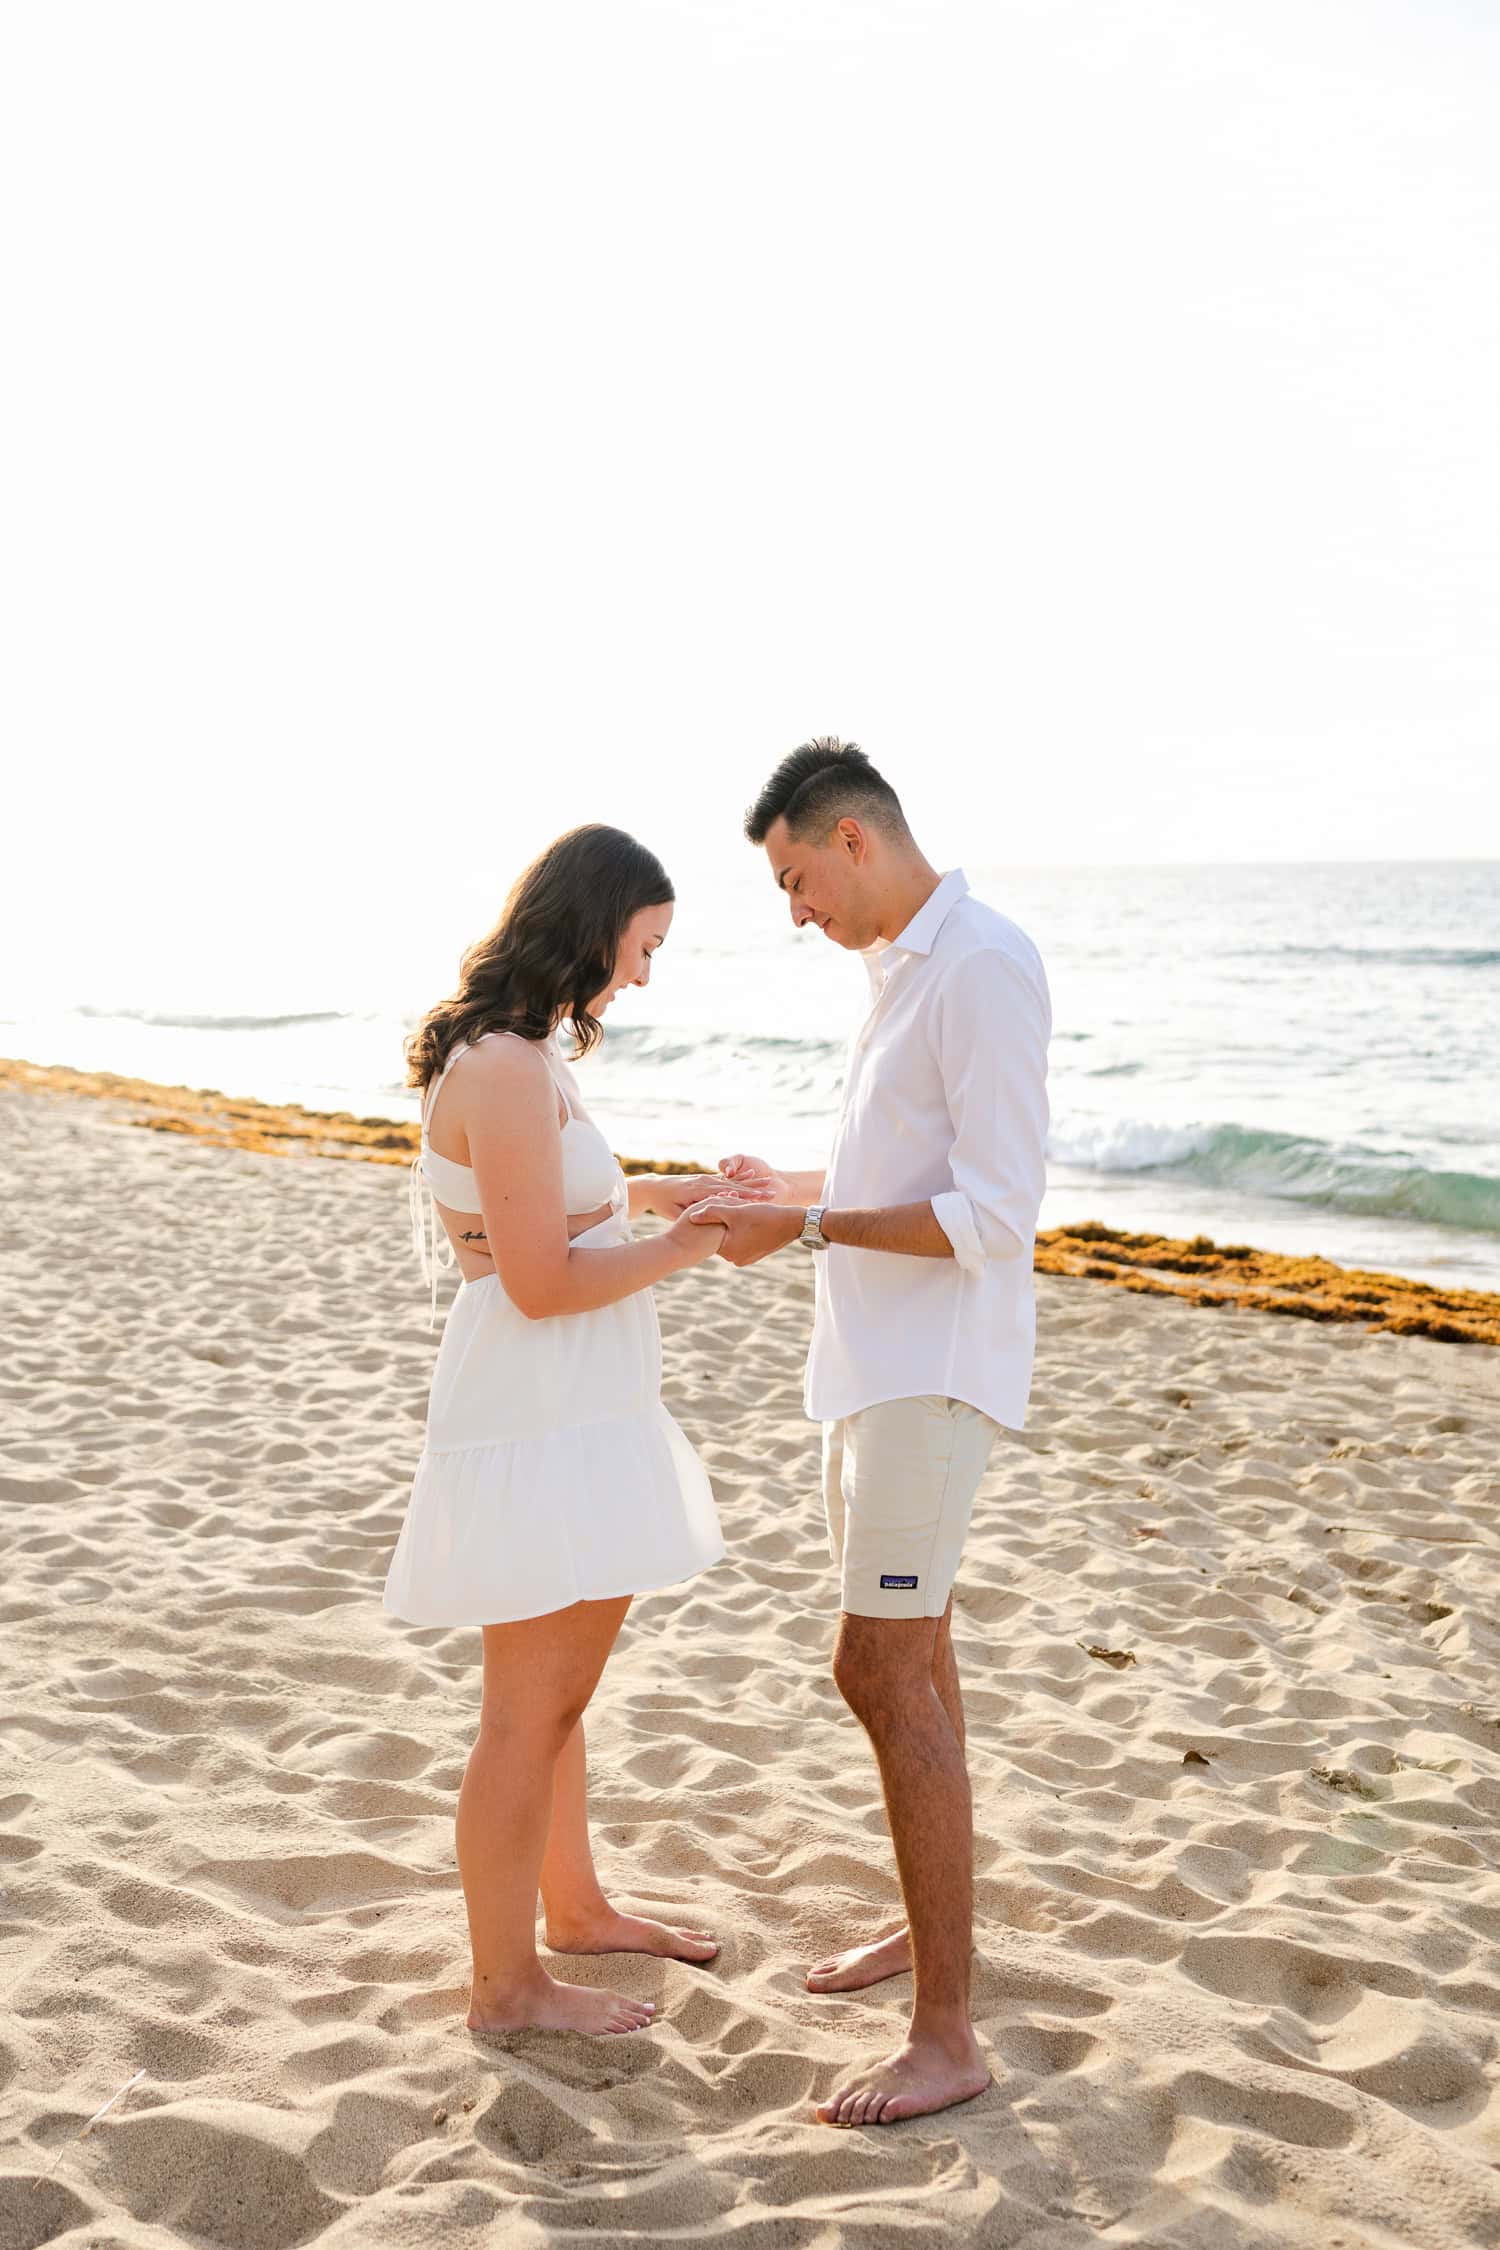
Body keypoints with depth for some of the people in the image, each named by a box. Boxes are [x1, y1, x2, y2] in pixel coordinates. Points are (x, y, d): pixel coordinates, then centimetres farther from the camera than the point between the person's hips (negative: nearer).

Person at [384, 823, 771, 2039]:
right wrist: (687, 1246, -13)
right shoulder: (506, 1069, -22)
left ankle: (575, 1907, 40)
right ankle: (506, 1984, 17)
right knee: (532, 1705, 2)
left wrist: (668, 1189, 17)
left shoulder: (518, 1054, 10)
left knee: (561, 1678, 23)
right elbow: (543, 1281, -23)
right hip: (536, 1421, -11)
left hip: (572, 1408, 11)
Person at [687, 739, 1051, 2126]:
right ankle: (931, 1927, 34)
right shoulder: (901, 970, 13)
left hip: (936, 1371, -10)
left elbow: (992, 1213, -22)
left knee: (885, 1668, -11)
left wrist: (808, 1226, -20)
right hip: (876, 1361, 10)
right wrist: (788, 1190, 13)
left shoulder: (984, 967, -17)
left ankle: (946, 2037, -3)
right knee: (911, 1648, 18)